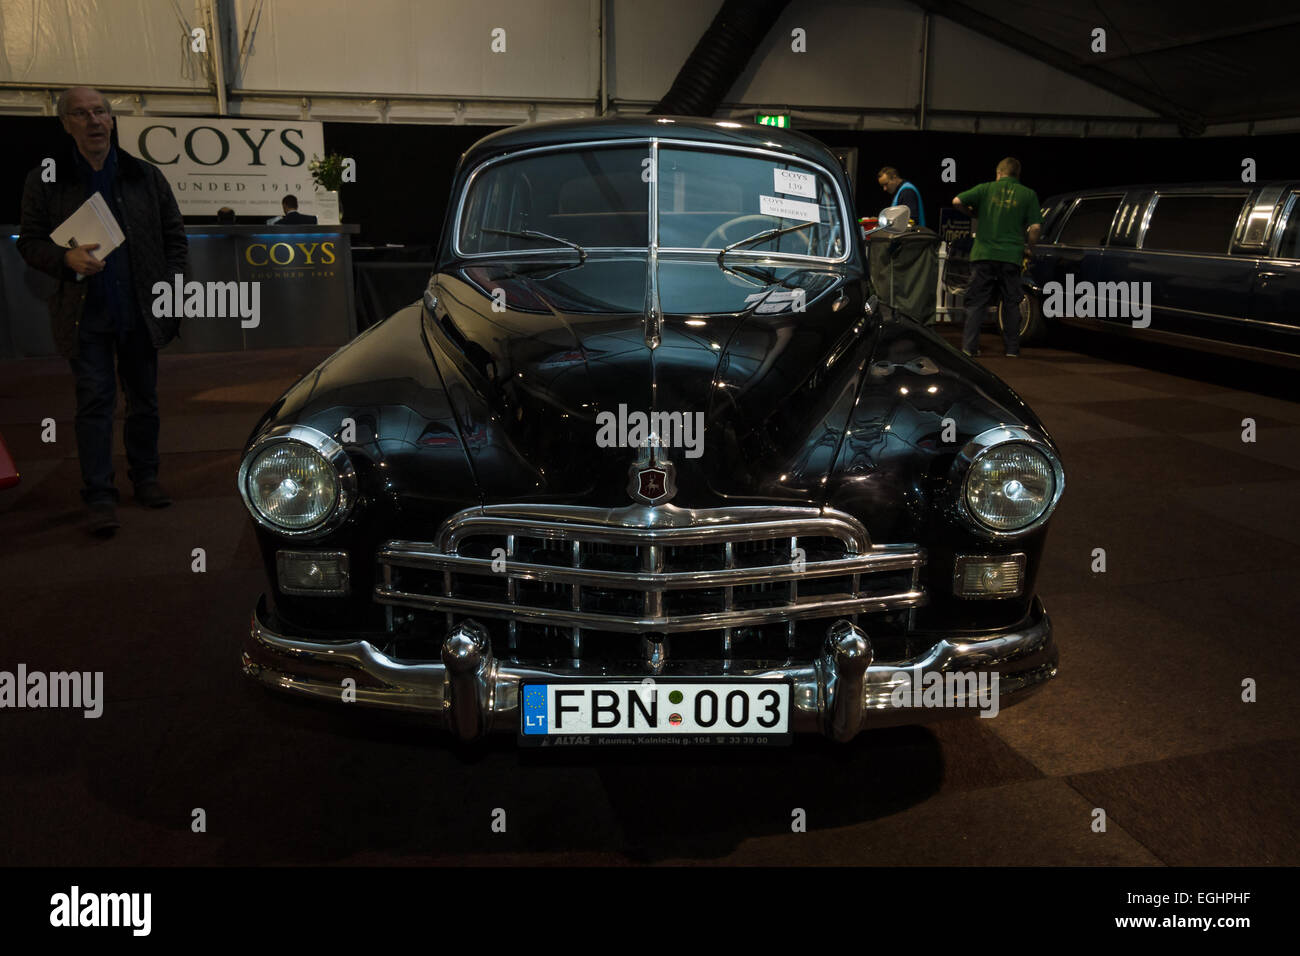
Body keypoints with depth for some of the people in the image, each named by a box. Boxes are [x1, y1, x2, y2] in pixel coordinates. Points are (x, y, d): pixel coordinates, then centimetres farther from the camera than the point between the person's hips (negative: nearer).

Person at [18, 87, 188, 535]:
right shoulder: (45, 181, 2)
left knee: (144, 399, 11)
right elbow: (29, 242, 4)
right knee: (95, 402, -3)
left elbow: (175, 237, 10)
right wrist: (66, 258, -17)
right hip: (85, 315, -2)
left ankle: (145, 478, 27)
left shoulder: (146, 176, 6)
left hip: (141, 312, 2)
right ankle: (99, 497, 1)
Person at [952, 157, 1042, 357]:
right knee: (1011, 303, 10)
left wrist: (974, 213, 14)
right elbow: (1035, 227, -2)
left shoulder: (986, 188, 5)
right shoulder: (1028, 194, 6)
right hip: (1011, 256, 0)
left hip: (983, 254, 0)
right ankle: (1012, 348, 11)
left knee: (976, 303, 5)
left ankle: (969, 346, -1)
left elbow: (957, 201, -3)